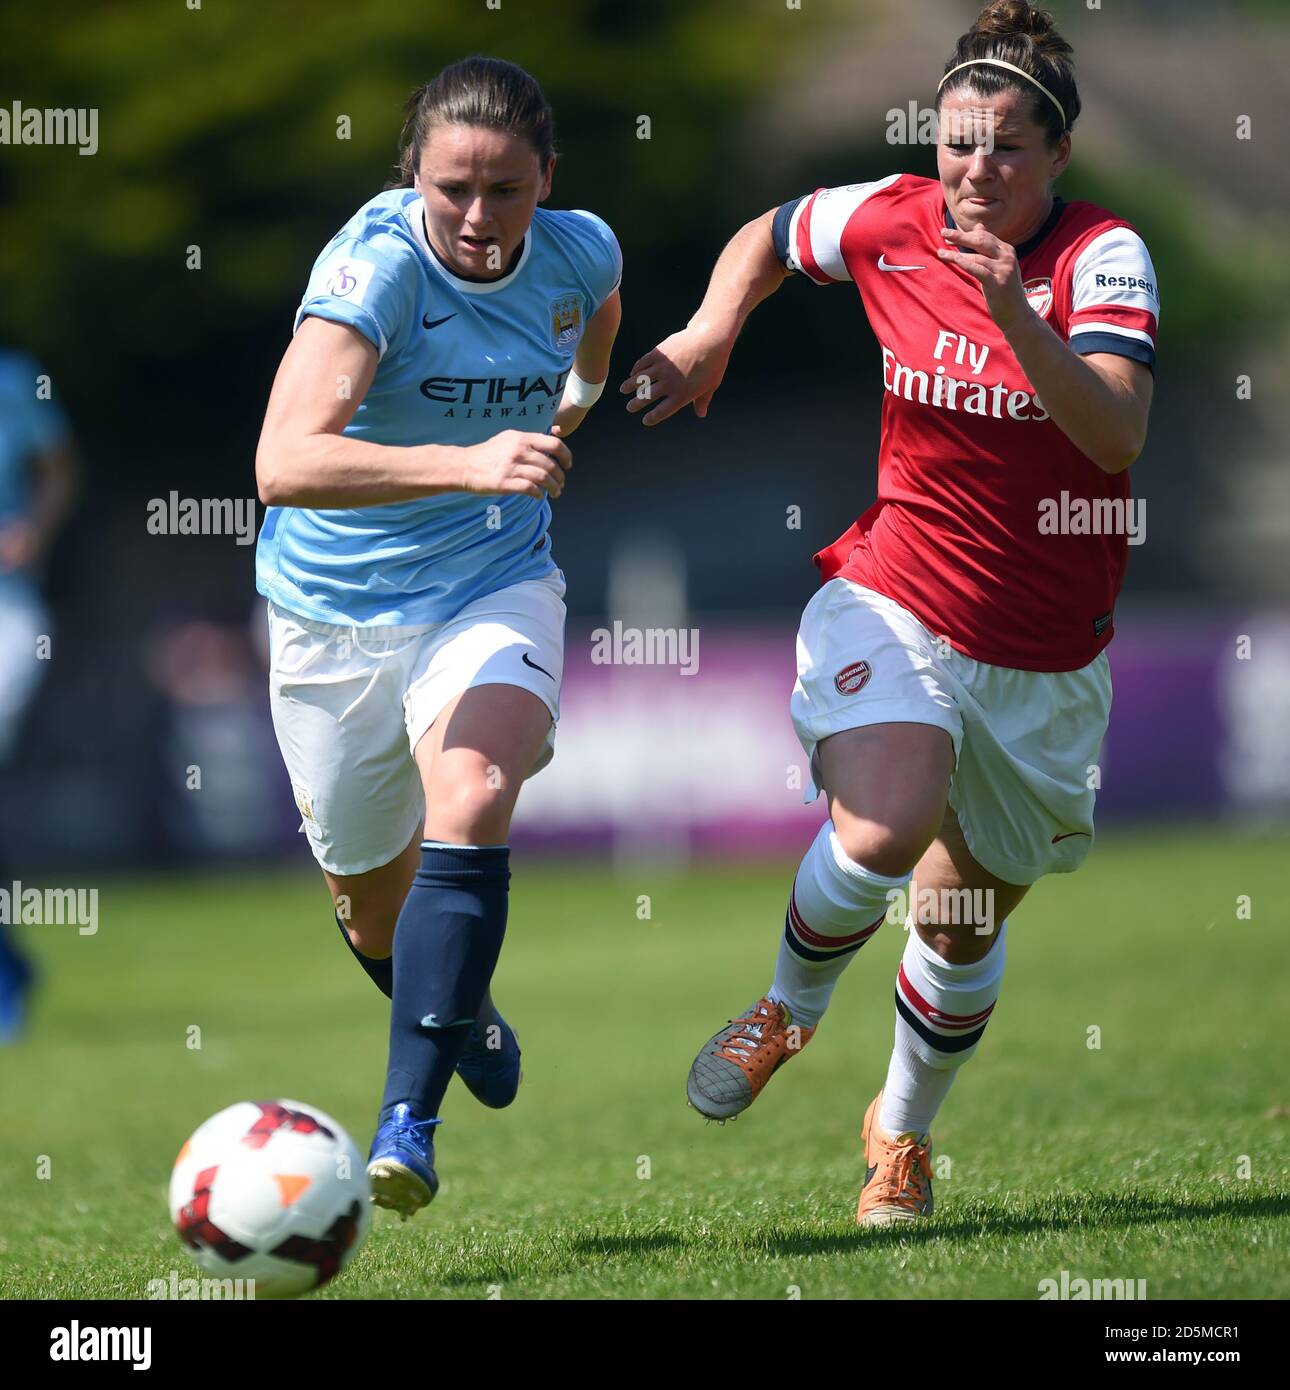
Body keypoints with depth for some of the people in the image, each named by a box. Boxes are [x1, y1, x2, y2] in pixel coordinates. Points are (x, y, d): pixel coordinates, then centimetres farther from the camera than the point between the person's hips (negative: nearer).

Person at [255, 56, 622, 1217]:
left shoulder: (581, 253, -10)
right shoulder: (375, 263, -26)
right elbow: (285, 463, -40)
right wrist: (465, 463, -50)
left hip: (495, 589, 1)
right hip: (336, 608, -1)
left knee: (472, 800, -28)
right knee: (373, 904, 14)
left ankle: (408, 1129, -30)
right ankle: (465, 1018, 49)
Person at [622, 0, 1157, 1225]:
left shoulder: (1103, 255, -14)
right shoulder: (887, 221, -6)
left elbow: (1116, 435, -30)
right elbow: (766, 239, 17)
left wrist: (1016, 318, -42)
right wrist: (710, 338, 1)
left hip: (1044, 656, 0)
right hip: (893, 602, 0)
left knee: (963, 926, 12)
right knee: (885, 825, -30)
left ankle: (903, 1132, 41)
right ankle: (789, 1011, 1)